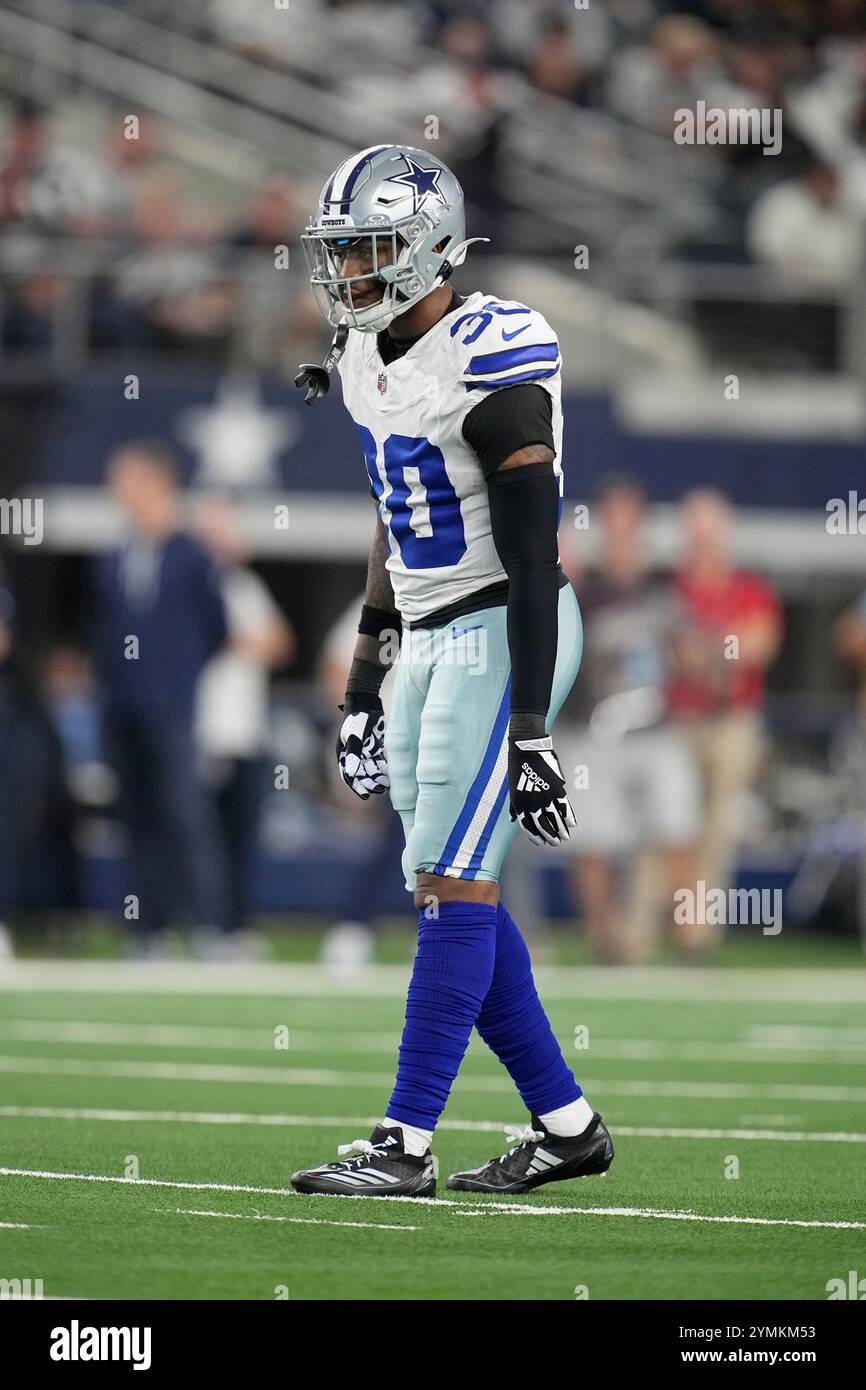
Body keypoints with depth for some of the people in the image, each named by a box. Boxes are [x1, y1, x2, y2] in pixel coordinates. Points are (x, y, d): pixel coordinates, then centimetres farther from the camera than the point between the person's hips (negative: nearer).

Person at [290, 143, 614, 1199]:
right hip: (431, 638, 9)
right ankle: (565, 1123, 17)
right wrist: (362, 689, 21)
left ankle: (405, 1144, -7)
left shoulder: (488, 368, -18)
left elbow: (533, 562, -20)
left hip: (499, 636, -9)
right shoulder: (371, 360, 10)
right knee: (453, 895, 8)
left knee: (452, 885, -9)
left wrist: (531, 731, -22)